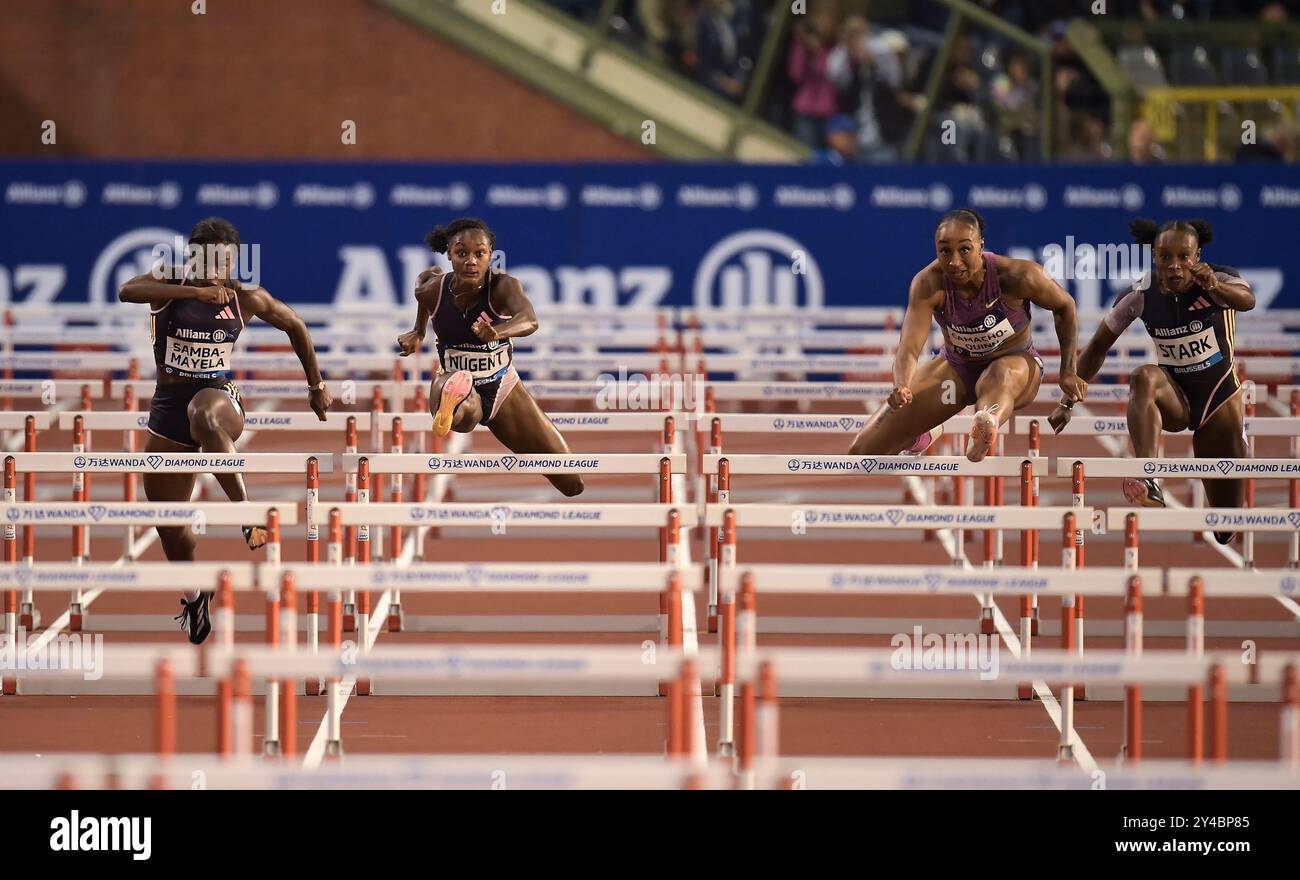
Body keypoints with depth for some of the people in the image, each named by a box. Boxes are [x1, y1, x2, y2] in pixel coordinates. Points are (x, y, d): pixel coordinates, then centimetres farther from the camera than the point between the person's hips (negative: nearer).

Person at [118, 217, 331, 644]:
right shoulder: (170, 283, -5)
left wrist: (316, 385, 21)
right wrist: (195, 291, -37)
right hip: (169, 402, 3)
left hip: (220, 396, -3)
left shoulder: (246, 299, -2)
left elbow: (295, 325, 16)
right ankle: (193, 594, 37)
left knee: (204, 415, -43)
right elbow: (127, 292, -27)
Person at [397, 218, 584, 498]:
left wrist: (499, 332, -67)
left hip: (502, 387, 2)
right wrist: (419, 333, 22)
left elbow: (530, 320, -45)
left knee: (574, 485, 13)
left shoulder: (504, 286, -23)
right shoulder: (433, 289, -14)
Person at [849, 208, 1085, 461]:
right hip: (957, 368, 3)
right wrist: (901, 387, -57)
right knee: (862, 451, -1)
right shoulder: (928, 284, -26)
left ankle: (982, 437, -78)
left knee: (1001, 376, -44)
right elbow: (909, 347, -36)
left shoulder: (1016, 276, -27)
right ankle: (920, 437, 35)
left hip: (1016, 364, -3)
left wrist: (1068, 372, -10)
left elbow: (1065, 306, -8)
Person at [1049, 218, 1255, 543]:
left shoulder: (1220, 280, -18)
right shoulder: (1140, 296, -14)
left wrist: (1216, 289, -63)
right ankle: (1148, 484, -52)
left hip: (1219, 394, 0)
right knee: (1144, 378, -39)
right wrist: (1068, 402, -7)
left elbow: (1247, 300, -42)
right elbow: (1098, 348, -3)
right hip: (1173, 396, 0)